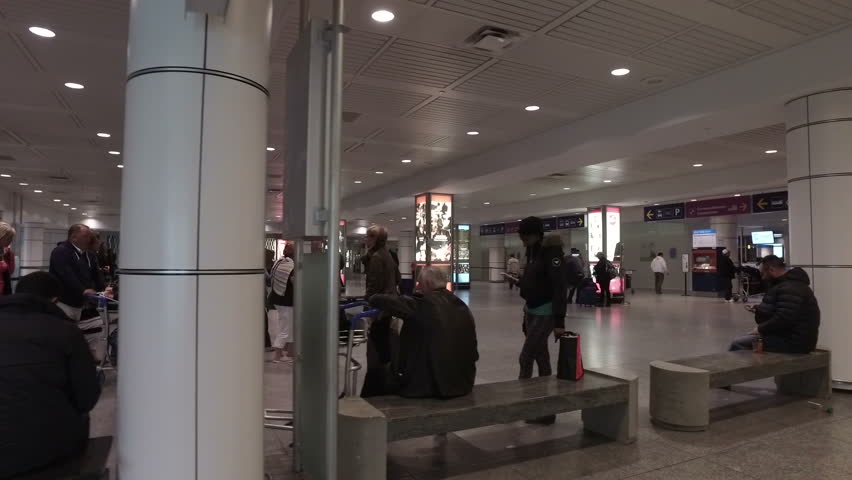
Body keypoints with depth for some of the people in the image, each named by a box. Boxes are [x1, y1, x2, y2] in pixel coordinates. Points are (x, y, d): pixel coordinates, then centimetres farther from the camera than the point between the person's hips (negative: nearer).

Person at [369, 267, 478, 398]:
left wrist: (374, 298, 4)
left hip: (431, 385, -7)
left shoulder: (423, 304, -16)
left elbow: (378, 299, -18)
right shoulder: (462, 307, 2)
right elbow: (472, 350, 8)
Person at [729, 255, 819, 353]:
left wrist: (761, 329, -15)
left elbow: (783, 319, -29)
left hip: (791, 343, -11)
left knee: (737, 344, -13)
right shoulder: (787, 284, 17)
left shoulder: (790, 288, -21)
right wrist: (758, 310, 9)